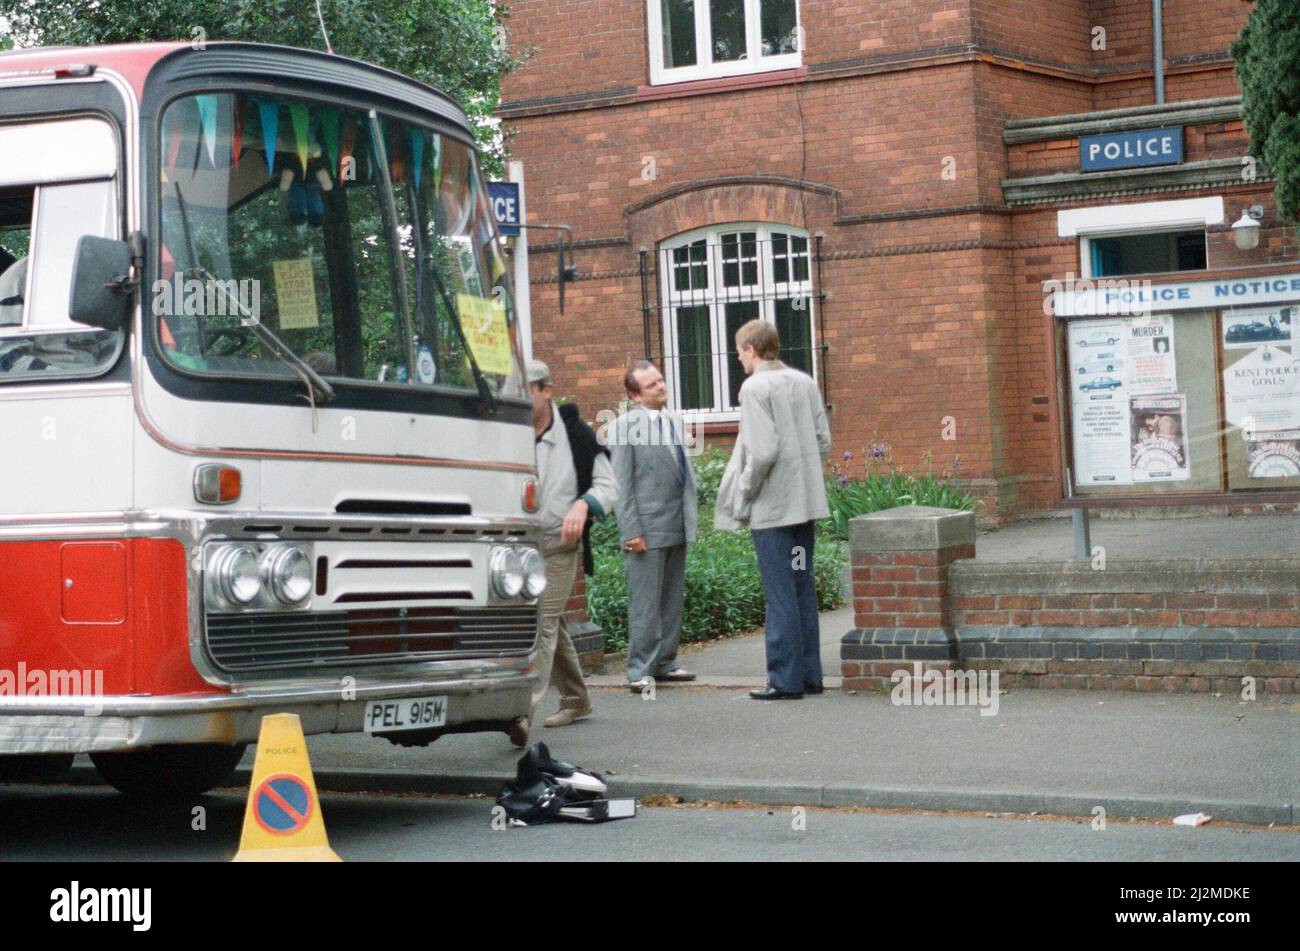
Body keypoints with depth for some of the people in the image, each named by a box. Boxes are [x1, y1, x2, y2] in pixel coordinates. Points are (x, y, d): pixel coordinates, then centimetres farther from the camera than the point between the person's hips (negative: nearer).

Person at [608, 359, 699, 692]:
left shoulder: (674, 422, 14)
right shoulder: (624, 426, -8)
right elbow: (621, 484, -11)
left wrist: (692, 516, 12)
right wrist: (631, 531, -15)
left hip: (677, 526, 7)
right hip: (646, 529, -7)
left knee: (672, 601, 12)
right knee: (645, 602, -5)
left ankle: (665, 663, 20)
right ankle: (640, 670, 0)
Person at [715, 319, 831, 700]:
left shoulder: (756, 387, -12)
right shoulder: (804, 382, 10)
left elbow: (762, 450, -19)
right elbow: (823, 440, 10)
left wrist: (742, 496, -8)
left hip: (772, 507, -7)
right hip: (806, 502, 7)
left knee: (781, 595, -3)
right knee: (803, 589, 13)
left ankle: (785, 680, 0)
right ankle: (810, 674, 18)